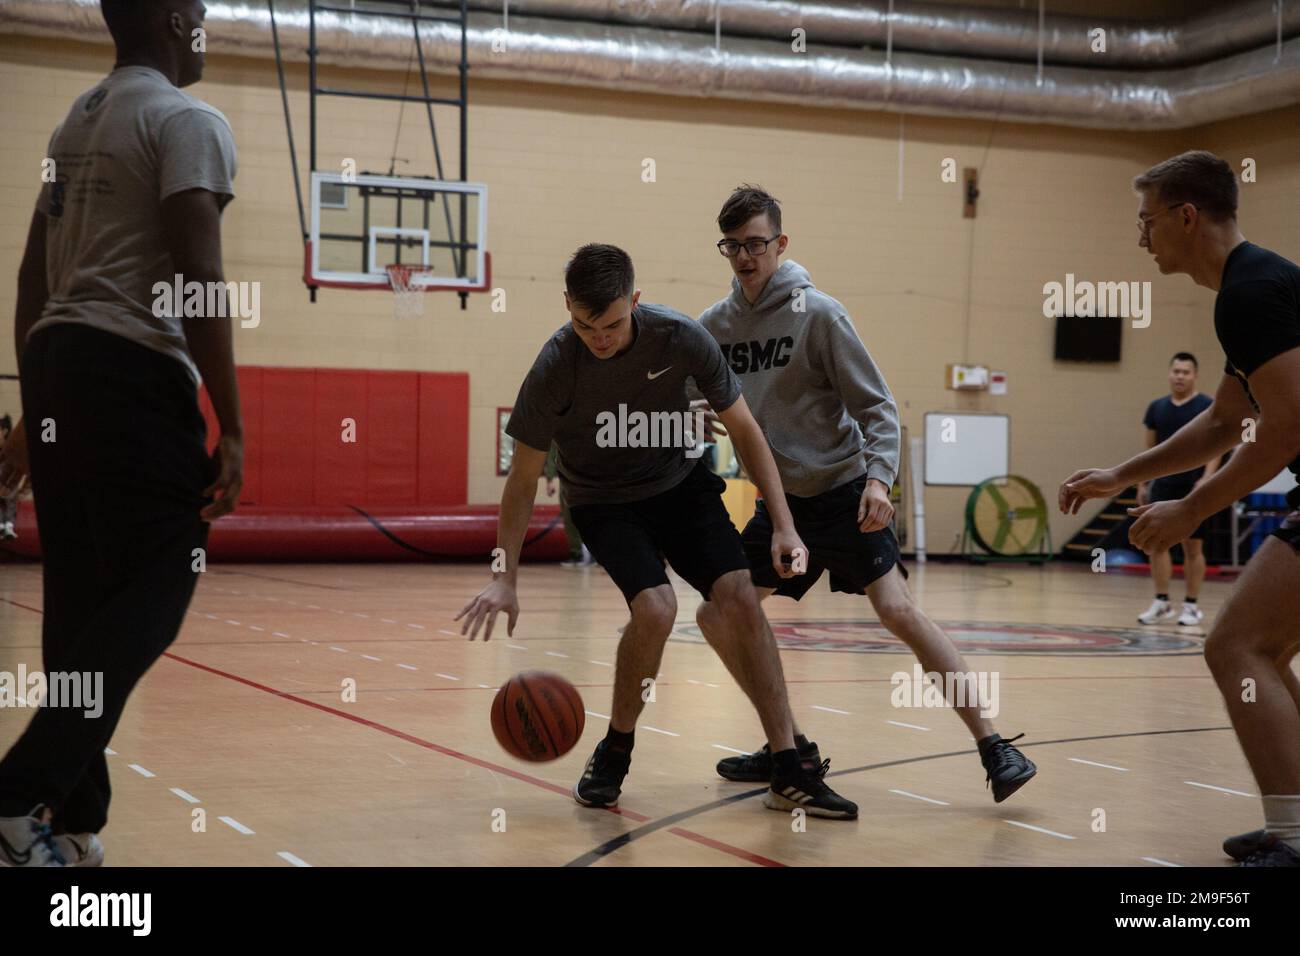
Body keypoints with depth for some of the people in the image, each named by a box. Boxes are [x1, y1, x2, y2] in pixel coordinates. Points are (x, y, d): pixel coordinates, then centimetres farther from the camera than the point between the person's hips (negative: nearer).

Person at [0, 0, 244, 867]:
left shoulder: (78, 122, 20)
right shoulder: (187, 121, -7)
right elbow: (196, 283, -16)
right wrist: (232, 430, -15)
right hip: (135, 373, -9)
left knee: (82, 601, 10)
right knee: (153, 591, -6)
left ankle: (70, 824, 13)